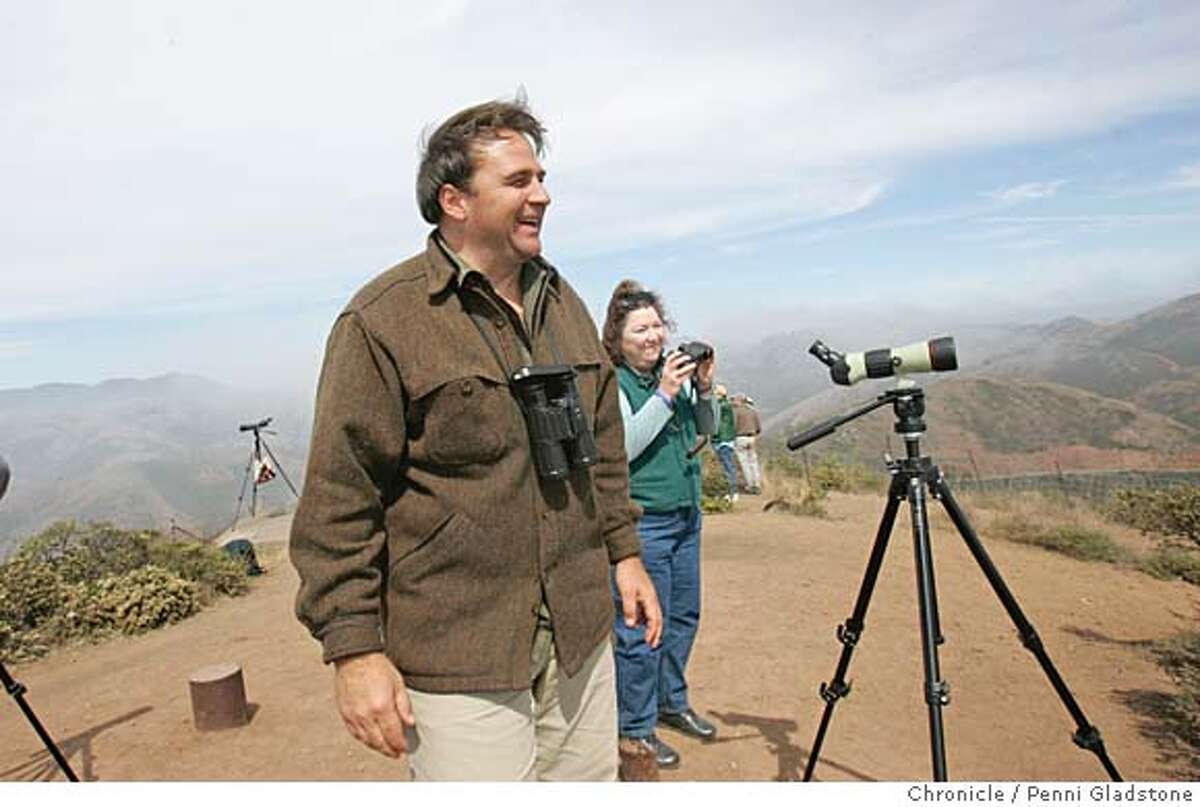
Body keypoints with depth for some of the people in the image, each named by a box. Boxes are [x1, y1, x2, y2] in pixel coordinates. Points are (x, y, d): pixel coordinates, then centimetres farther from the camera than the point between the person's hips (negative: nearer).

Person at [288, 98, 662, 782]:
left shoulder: (564, 303, 10)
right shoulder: (383, 321, -11)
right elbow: (340, 502, -12)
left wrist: (625, 551, 16)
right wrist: (355, 648, -12)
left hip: (580, 632, 7)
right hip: (455, 653, -6)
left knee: (593, 779, 19)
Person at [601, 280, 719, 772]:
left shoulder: (673, 370, 5)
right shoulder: (611, 383, -12)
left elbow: (707, 430, 13)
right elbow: (623, 446, -23)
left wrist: (704, 389, -4)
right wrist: (665, 394, -24)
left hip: (686, 515, 7)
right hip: (642, 522, -7)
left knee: (684, 616, 19)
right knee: (641, 627, 1)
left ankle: (672, 703, 39)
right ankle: (635, 729, 18)